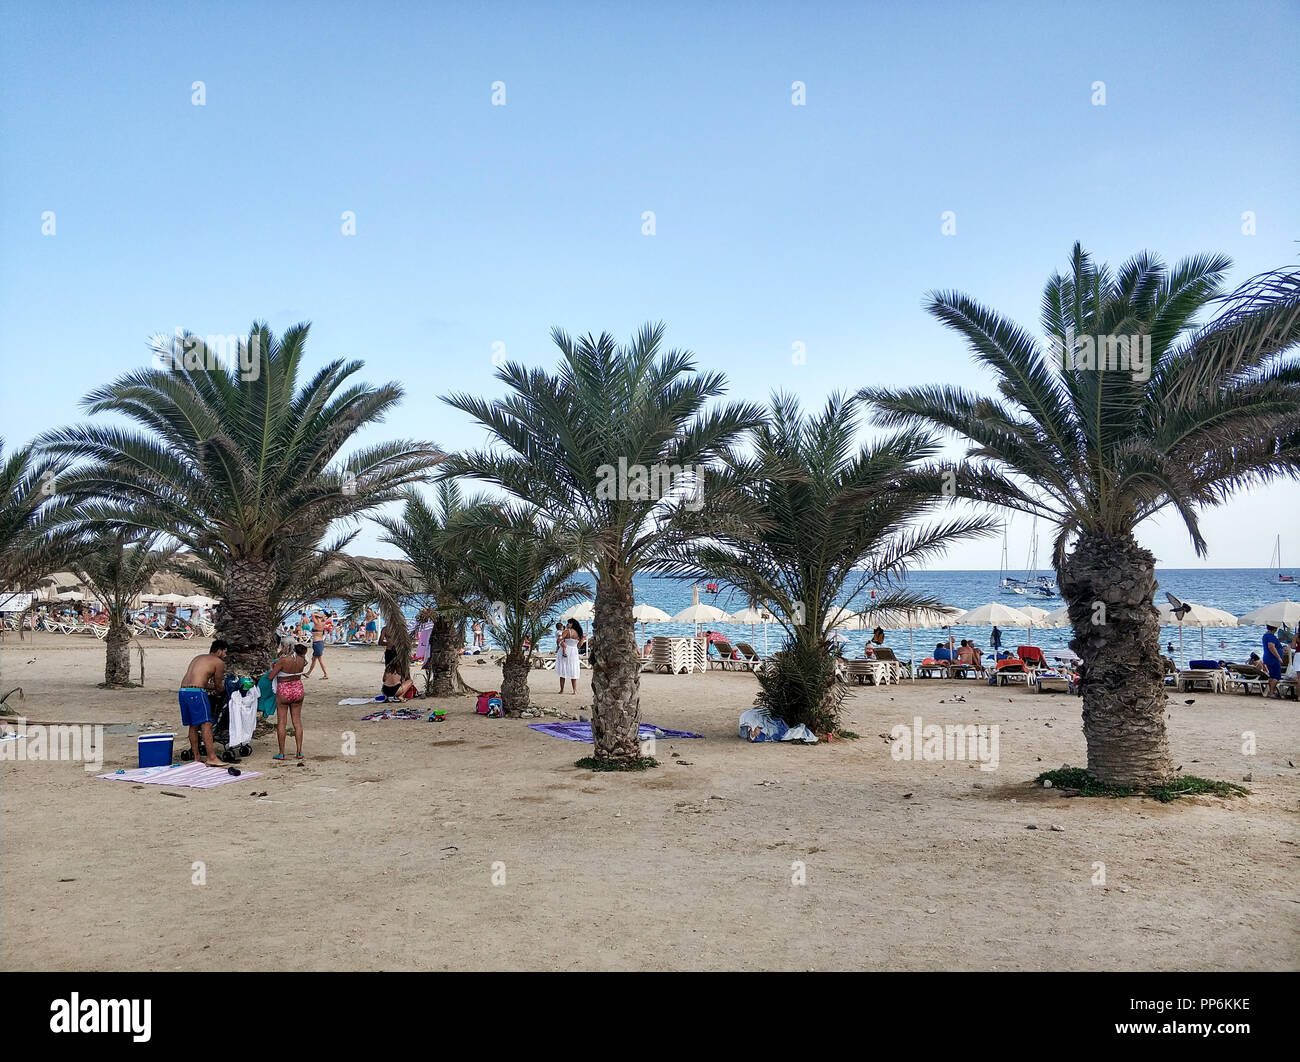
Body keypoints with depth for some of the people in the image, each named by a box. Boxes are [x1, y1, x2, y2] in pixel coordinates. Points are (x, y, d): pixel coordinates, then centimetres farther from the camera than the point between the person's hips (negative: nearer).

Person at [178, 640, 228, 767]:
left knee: (193, 726, 14)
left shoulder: (198, 657, 26)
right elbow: (218, 686, 8)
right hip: (196, 693, -9)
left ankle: (196, 758, 18)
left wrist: (212, 687, 32)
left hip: (183, 691, 9)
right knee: (206, 724, -8)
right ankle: (211, 758, -11)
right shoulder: (219, 662, 2)